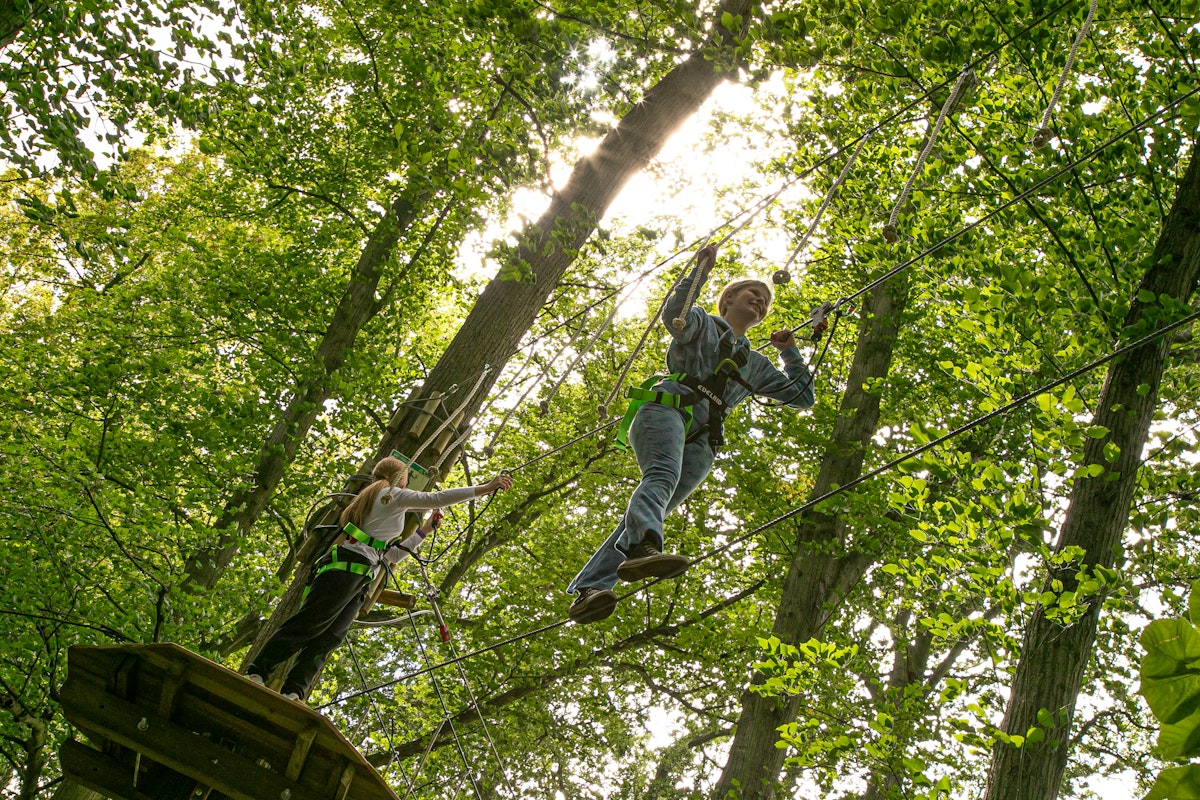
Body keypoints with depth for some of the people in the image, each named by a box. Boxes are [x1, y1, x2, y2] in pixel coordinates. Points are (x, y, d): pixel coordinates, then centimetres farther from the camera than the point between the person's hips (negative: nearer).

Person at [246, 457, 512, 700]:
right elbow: (439, 499, 1)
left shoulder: (374, 499, 36)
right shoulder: (392, 494, 8)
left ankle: (292, 692, -21)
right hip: (350, 566, -9)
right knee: (310, 624, -19)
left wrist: (425, 529, 39)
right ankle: (256, 672, -25)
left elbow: (394, 554, 38)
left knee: (329, 638, -7)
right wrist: (485, 488, 4)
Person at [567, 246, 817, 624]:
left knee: (657, 501, -15)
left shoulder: (756, 364, 37)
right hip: (666, 410, -4)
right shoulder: (702, 324, 23)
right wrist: (699, 270, -6)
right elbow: (674, 315, -1)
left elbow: (803, 396, 39)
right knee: (663, 475, -35)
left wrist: (790, 352, 30)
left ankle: (588, 592, -27)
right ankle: (642, 548, -64)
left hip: (700, 443, 4)